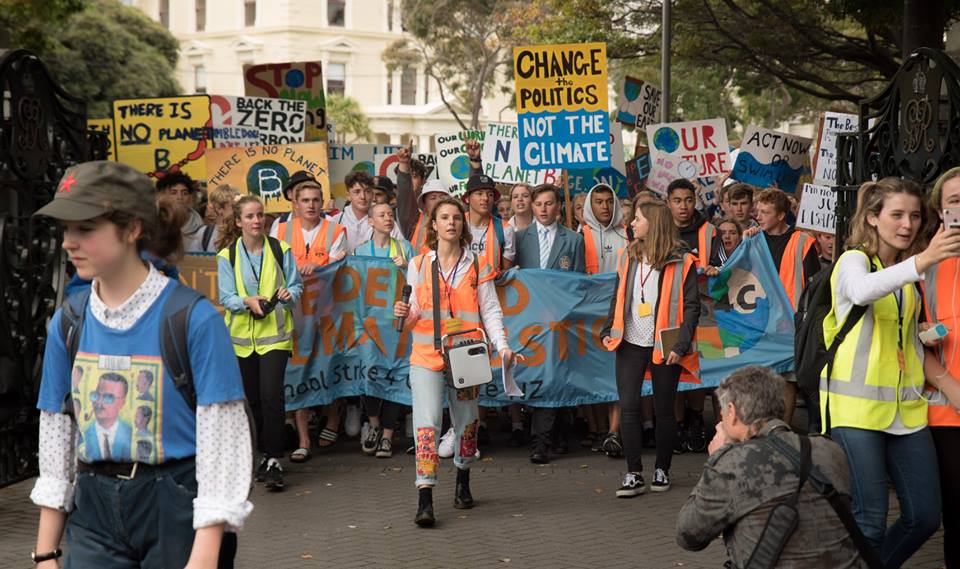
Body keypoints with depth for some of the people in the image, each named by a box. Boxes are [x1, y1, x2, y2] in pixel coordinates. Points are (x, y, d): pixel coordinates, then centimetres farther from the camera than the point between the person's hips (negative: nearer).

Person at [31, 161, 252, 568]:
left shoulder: (195, 319, -12)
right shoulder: (66, 323, 3)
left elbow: (221, 438, -12)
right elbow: (55, 435, 10)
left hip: (177, 508, -4)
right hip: (94, 511, 4)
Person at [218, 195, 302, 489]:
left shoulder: (280, 250, 2)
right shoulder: (227, 256, 2)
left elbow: (296, 285, 8)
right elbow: (226, 297, -1)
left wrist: (289, 294, -15)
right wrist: (248, 301, -20)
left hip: (275, 333, -2)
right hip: (242, 334, 2)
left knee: (271, 396, -14)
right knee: (252, 399, 10)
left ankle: (274, 461, -10)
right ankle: (265, 454, 25)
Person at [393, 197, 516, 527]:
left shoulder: (477, 265, 5)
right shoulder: (419, 265, 8)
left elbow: (490, 310, 2)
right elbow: (415, 315, 13)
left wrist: (502, 345, -11)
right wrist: (404, 314, -10)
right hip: (427, 354, 0)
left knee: (467, 422, 12)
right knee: (427, 424, -12)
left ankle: (463, 482, 36)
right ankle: (425, 500, -15)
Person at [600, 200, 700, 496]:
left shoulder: (681, 262, -6)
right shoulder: (628, 256, 9)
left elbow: (691, 306, -6)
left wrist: (681, 345, -14)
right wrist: (607, 331, 4)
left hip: (664, 347, -3)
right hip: (630, 343, 4)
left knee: (664, 410, 8)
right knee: (628, 407, -4)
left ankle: (662, 470, 23)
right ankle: (633, 475, 1)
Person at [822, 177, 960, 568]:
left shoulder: (912, 273, 15)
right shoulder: (853, 260, -7)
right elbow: (862, 291, -33)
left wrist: (928, 338, 7)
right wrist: (920, 261, -46)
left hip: (907, 407, 7)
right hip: (857, 405, -7)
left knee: (925, 516, 6)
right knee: (869, 522, -8)